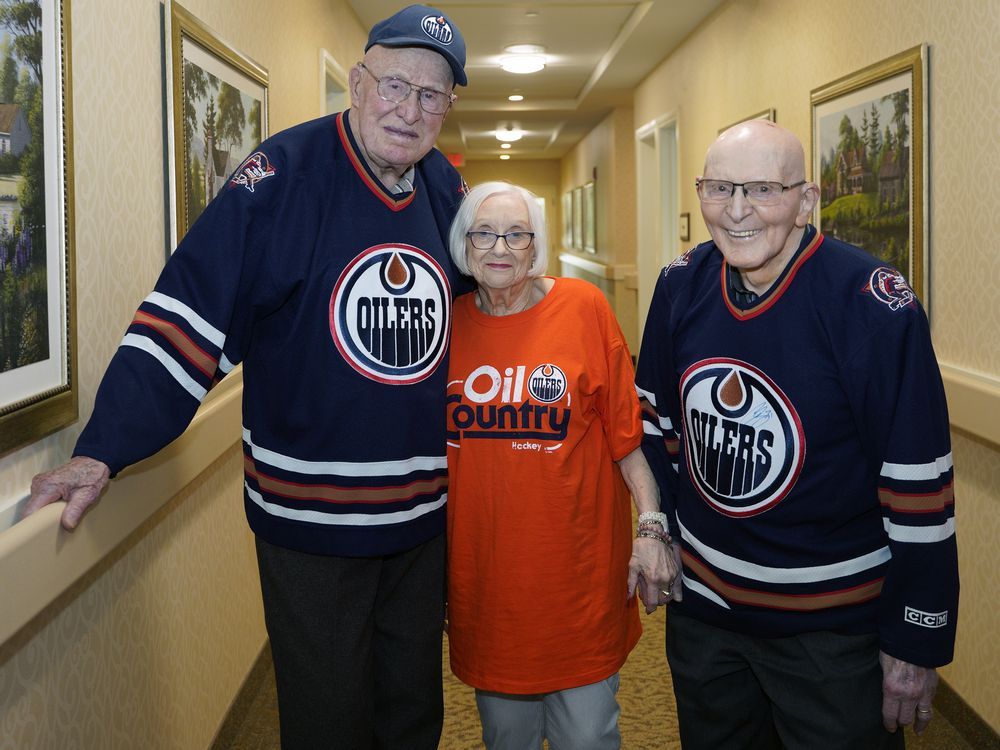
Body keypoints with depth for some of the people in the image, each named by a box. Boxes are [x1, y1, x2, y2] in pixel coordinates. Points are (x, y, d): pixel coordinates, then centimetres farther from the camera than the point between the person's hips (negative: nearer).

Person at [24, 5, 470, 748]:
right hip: (310, 522, -5)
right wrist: (104, 452, -27)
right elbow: (186, 317, -20)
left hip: (424, 518, 5)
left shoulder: (448, 191, 2)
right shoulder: (283, 174, -15)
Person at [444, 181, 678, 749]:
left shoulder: (584, 307, -5)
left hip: (578, 564, -2)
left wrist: (652, 526, -9)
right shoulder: (449, 322, 2)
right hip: (483, 569, 3)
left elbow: (628, 429, -4)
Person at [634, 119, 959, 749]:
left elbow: (919, 483, -18)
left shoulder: (875, 306, -22)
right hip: (700, 604, 5)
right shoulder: (682, 286, -6)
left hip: (835, 626, -5)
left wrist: (917, 640, -13)